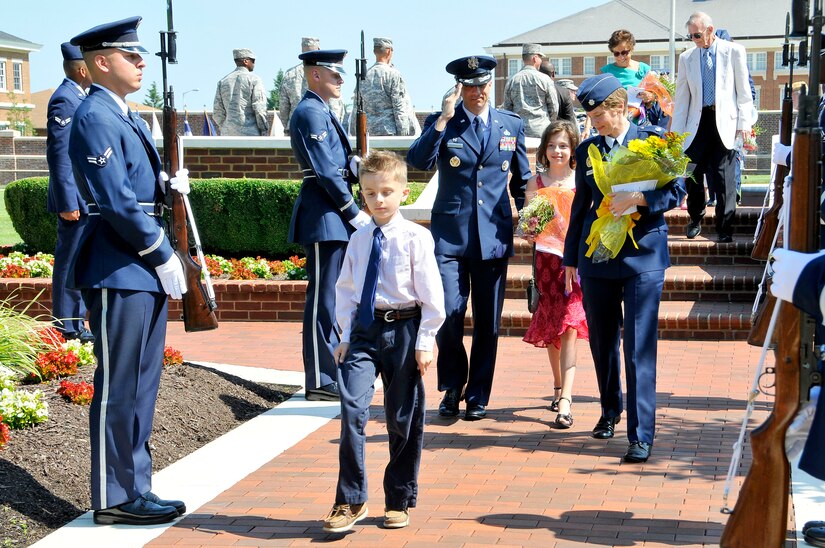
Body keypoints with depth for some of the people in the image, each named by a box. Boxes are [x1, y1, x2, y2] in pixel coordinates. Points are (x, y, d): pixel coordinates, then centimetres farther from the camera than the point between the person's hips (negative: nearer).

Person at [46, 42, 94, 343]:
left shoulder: (79, 96, 14)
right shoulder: (65, 99, -16)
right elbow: (59, 154, -21)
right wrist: (68, 203, -23)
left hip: (87, 199, 10)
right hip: (76, 198, -10)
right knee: (70, 262, -3)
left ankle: (76, 323, 22)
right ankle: (68, 327, 3)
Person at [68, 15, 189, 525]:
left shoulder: (127, 117, 16)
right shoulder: (94, 118, -14)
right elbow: (117, 203, -20)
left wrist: (170, 184, 3)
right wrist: (163, 255, -15)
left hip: (145, 270, 10)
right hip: (117, 271, -10)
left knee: (142, 384, 14)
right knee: (118, 387, -2)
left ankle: (134, 488, 22)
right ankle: (115, 498, 7)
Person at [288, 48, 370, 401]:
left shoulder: (322, 112, 19)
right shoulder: (310, 113, -13)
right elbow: (326, 172, -18)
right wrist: (355, 214, -16)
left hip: (334, 216, 10)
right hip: (323, 216, -10)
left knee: (333, 297, 15)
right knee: (322, 299, -6)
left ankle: (332, 372, 23)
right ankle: (321, 381, -1)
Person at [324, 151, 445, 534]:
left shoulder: (415, 237, -7)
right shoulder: (359, 239, 6)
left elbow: (431, 294, -7)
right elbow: (345, 289, 14)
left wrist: (424, 342, -9)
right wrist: (346, 335, 8)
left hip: (403, 330, -3)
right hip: (364, 329, 3)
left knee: (404, 420, 8)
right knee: (352, 410, -12)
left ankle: (400, 500, 24)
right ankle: (350, 501, -2)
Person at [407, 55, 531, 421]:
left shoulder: (512, 126, 10)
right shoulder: (441, 123, 3)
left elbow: (522, 181, 20)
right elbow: (418, 161, -16)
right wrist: (443, 119, -19)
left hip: (494, 236, 2)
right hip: (450, 235, -2)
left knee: (488, 324, 6)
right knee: (448, 315, -10)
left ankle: (478, 397, 20)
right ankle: (452, 387, 14)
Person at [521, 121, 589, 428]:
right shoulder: (535, 183, 6)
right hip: (546, 259, 3)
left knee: (569, 325, -12)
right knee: (550, 326, 12)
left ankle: (565, 400, -16)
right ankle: (559, 387, 31)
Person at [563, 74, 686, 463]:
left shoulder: (653, 140, -2)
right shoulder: (586, 150, 9)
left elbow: (676, 192, -3)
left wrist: (638, 198, -20)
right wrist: (571, 258, 17)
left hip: (642, 256, -4)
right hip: (597, 257, 4)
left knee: (639, 347, -8)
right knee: (601, 341, 14)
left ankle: (641, 436, -5)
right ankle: (609, 410, 36)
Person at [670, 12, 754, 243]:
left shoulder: (734, 52, 1)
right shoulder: (686, 58, 8)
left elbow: (743, 91, 1)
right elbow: (681, 97, 9)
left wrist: (744, 123, -5)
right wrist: (675, 132, 5)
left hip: (724, 121, -3)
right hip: (698, 121, 3)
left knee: (724, 177, -4)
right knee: (693, 173, 5)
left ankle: (725, 229, 3)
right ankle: (695, 219, 27)